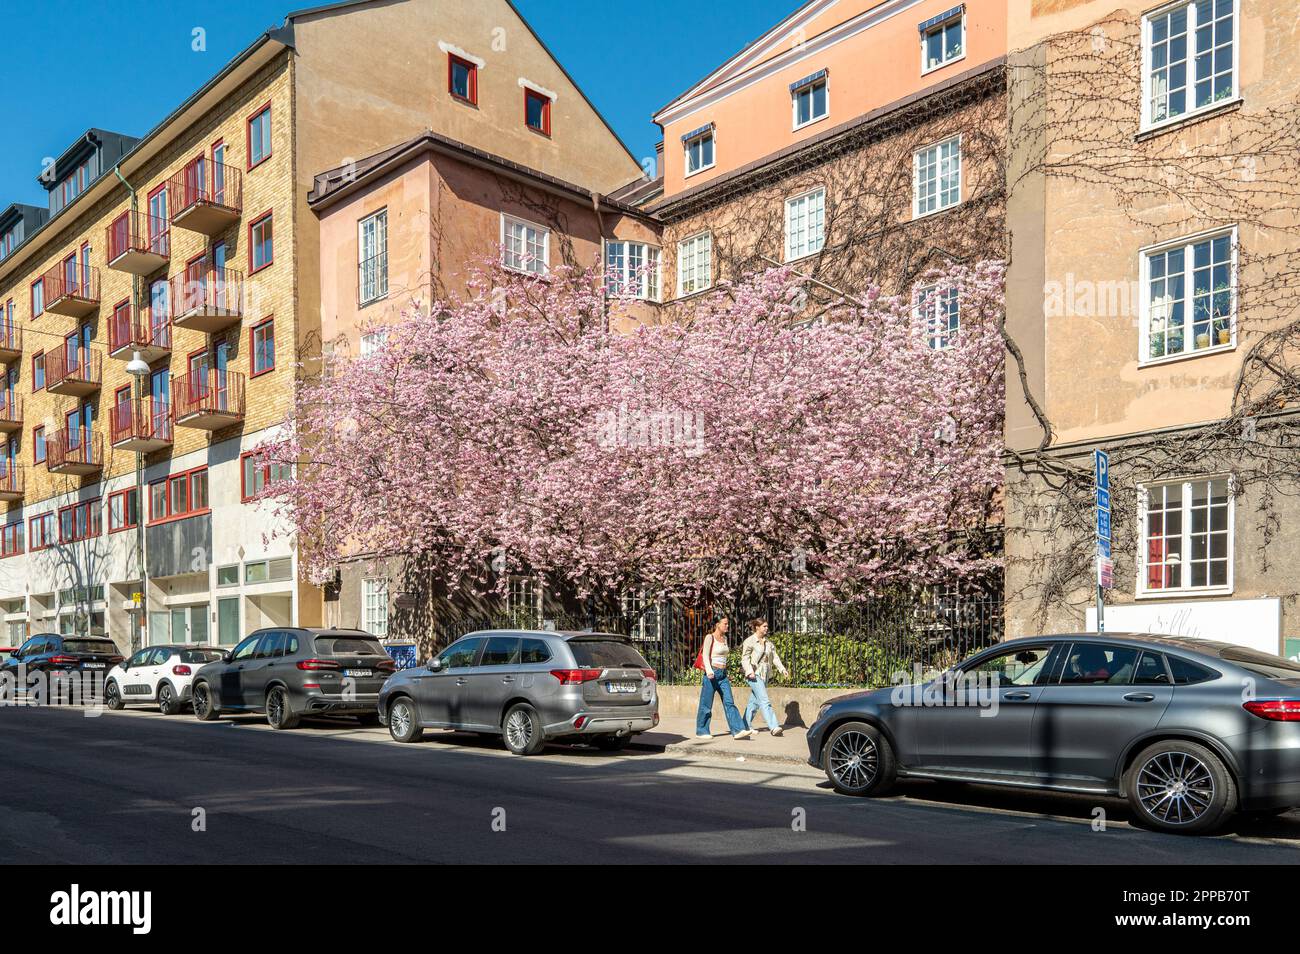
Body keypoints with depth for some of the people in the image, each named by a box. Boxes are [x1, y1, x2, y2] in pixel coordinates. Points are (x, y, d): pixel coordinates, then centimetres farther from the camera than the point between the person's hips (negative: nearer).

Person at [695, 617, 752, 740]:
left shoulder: (724, 638, 14)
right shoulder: (709, 638, -7)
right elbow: (705, 656, -15)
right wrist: (709, 671, -29)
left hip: (723, 674, 7)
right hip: (712, 673, -7)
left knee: (729, 702, -3)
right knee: (706, 704, 1)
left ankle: (738, 730, -10)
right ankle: (701, 731, 11)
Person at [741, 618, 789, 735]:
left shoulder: (768, 642, 15)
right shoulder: (750, 641, -5)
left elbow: (775, 656, 14)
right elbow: (745, 658, -8)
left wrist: (782, 669, 1)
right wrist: (750, 671, -20)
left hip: (764, 674, 7)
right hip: (754, 674, -7)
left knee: (755, 701, 11)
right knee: (764, 700, -15)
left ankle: (746, 725, 22)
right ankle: (774, 727, -22)